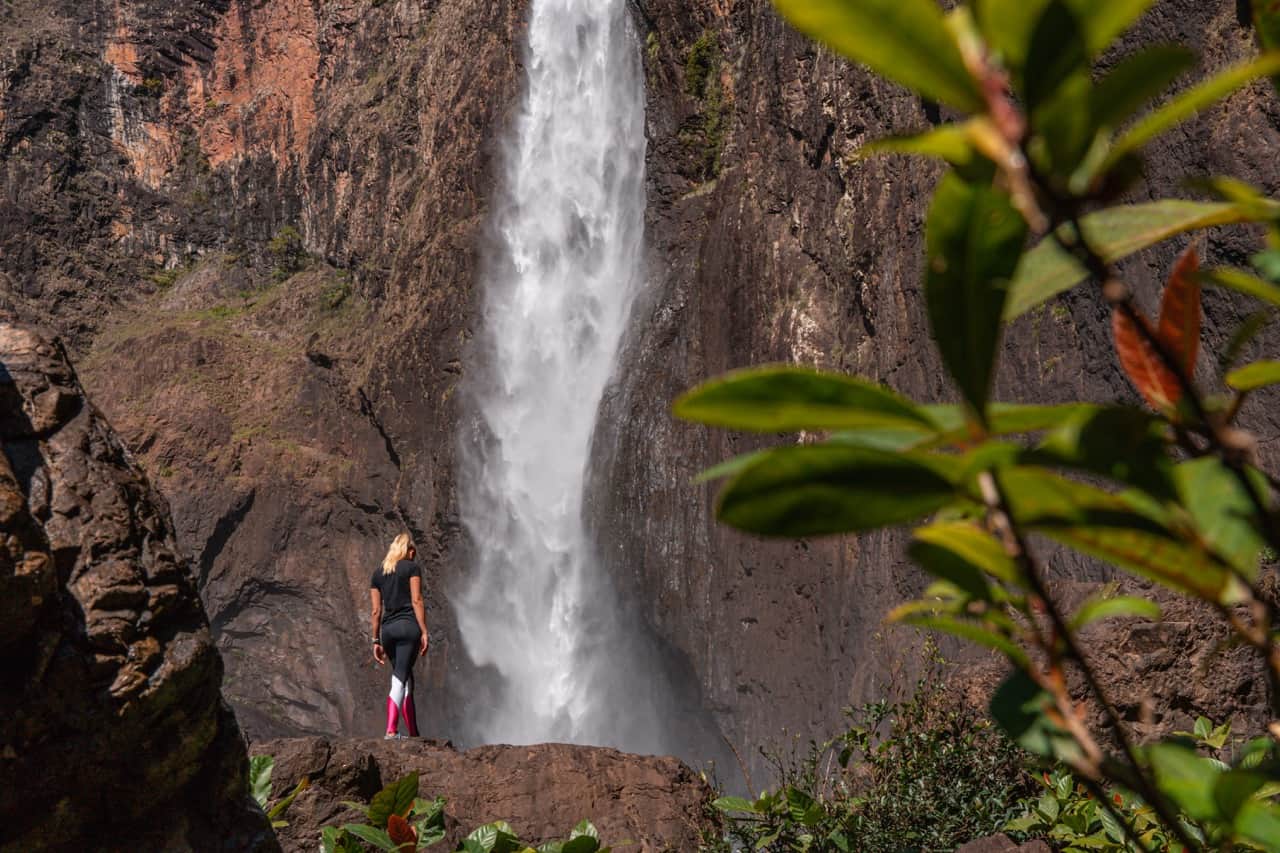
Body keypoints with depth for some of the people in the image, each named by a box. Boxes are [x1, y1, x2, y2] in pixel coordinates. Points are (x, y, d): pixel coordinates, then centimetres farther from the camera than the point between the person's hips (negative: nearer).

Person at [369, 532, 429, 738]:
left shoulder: (377, 573, 16)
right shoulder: (412, 568, 3)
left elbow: (376, 610, 13)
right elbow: (416, 601, -6)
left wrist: (376, 641, 16)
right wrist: (424, 632, -7)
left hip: (387, 629, 5)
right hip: (408, 625, -5)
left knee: (406, 680, 13)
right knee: (400, 680, -8)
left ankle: (413, 734, 13)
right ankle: (391, 729, -19)